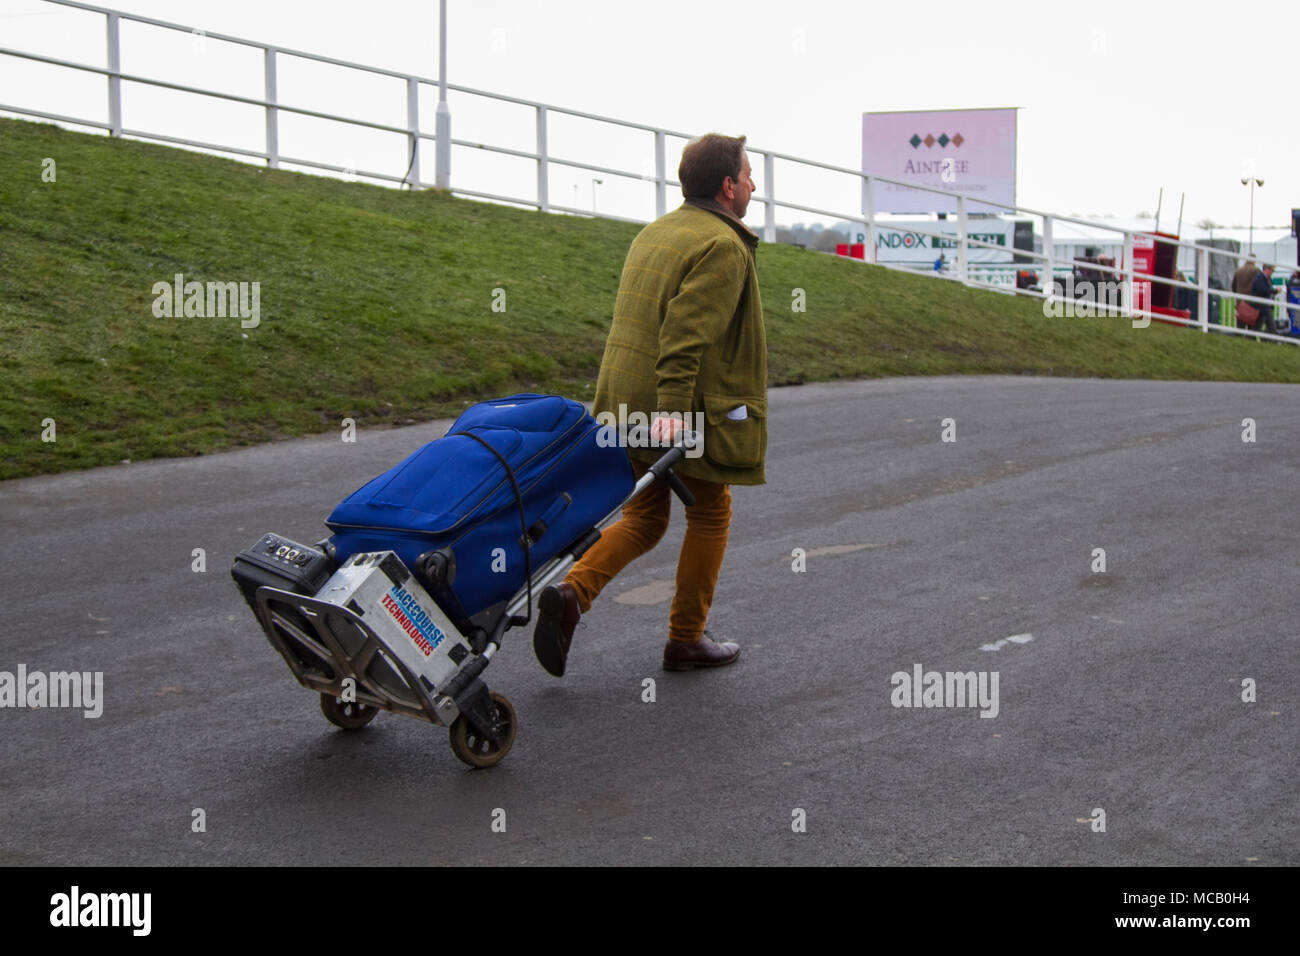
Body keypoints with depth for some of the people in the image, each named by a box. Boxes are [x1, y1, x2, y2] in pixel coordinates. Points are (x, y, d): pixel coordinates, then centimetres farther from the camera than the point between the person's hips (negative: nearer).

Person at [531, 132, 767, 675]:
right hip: (691, 412, -8)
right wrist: (672, 408, -31)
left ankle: (571, 594, -6)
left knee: (645, 516, 16)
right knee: (709, 514, 10)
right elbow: (687, 332, -25)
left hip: (630, 407, 8)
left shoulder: (653, 234, 17)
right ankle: (686, 640, 16)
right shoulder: (722, 246, -13)